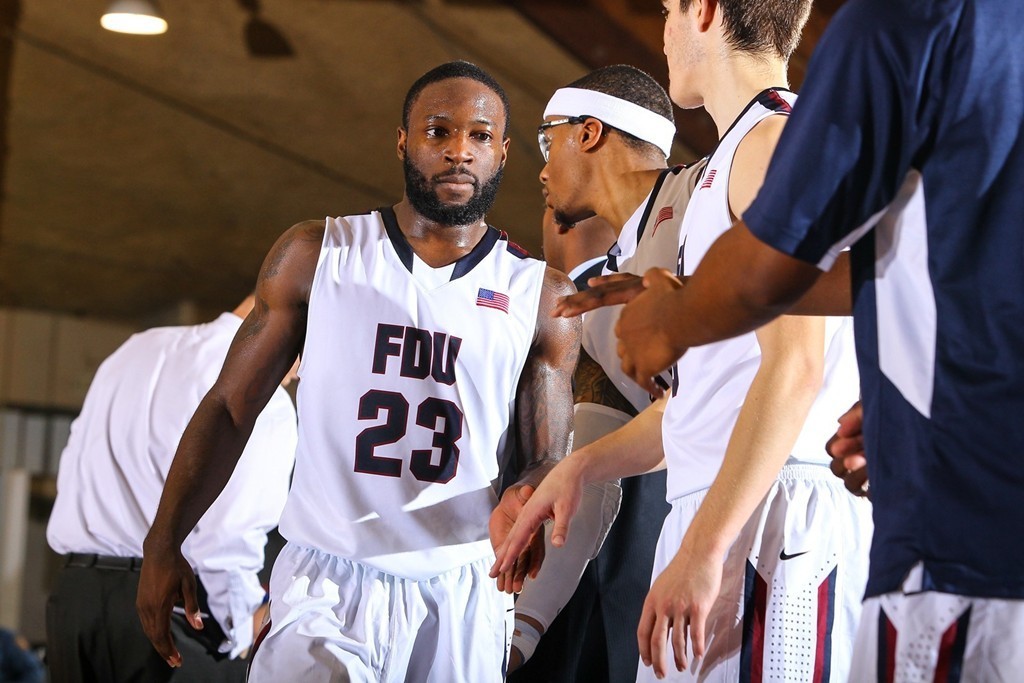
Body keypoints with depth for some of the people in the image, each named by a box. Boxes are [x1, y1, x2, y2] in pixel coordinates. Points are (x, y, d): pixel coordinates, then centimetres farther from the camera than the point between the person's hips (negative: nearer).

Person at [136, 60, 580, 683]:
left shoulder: (541, 295, 5)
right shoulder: (316, 255, 4)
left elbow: (548, 459, 3)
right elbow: (230, 408, 7)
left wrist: (524, 501, -21)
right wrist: (164, 544, 1)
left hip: (465, 591, 1)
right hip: (328, 582, -1)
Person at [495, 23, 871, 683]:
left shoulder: (775, 139, -7)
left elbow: (794, 363, -18)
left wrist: (704, 548, -22)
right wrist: (582, 467, 26)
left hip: (771, 511, -9)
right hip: (712, 516, 10)